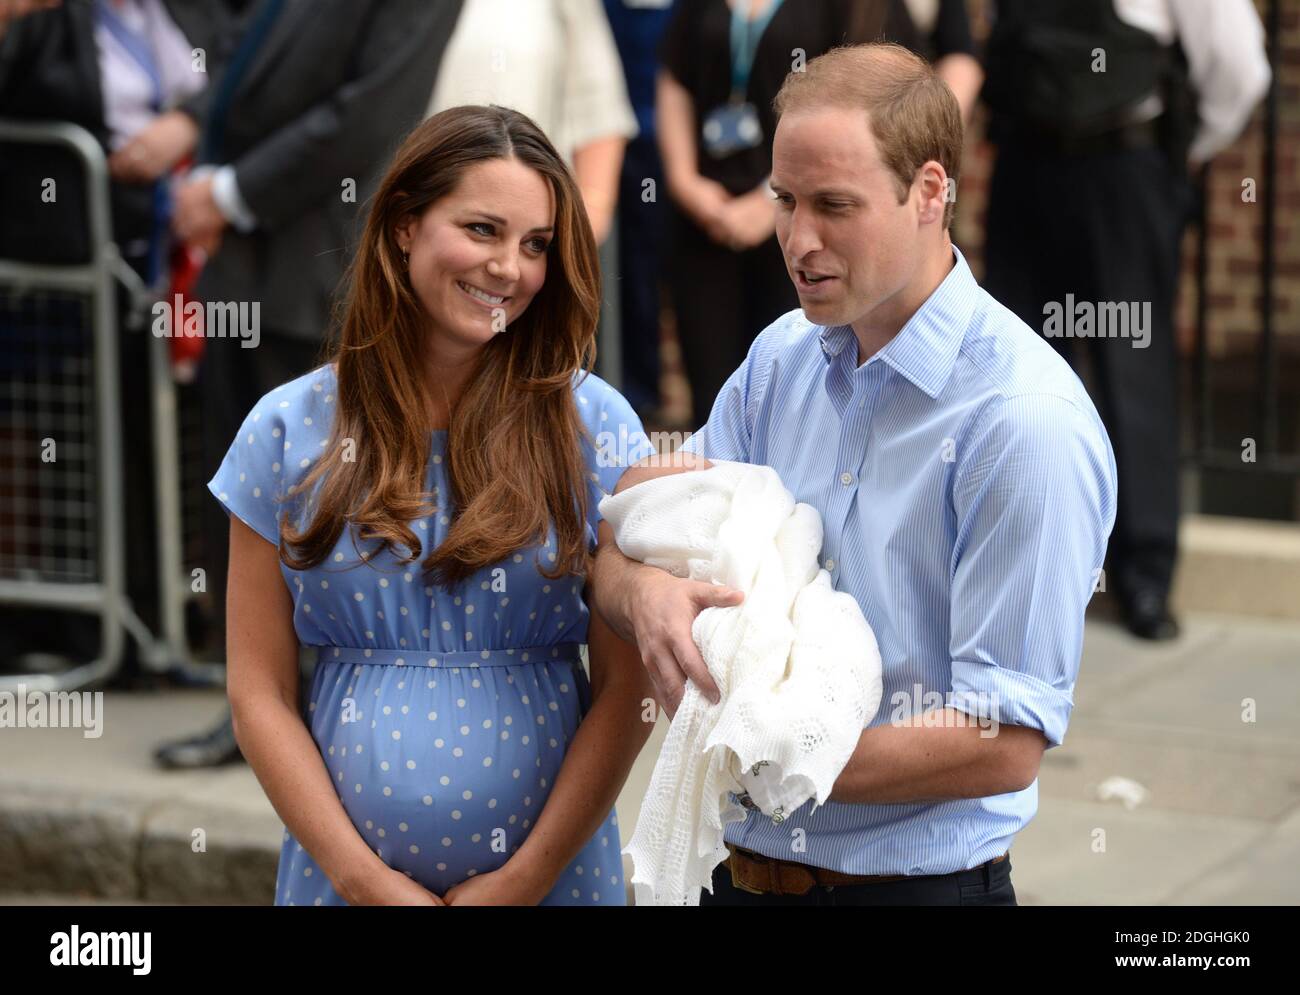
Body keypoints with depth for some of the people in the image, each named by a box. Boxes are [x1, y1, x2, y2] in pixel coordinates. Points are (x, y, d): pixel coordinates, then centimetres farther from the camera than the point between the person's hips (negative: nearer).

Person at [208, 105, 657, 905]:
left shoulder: (593, 426, -3)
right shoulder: (288, 429, 0)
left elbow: (629, 687, -5)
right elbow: (260, 694, -1)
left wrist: (525, 877, -12)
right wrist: (363, 878, -9)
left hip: (549, 870, -1)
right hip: (346, 873, 1)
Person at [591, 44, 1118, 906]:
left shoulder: (1029, 422, -19)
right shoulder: (783, 357, 4)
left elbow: (1004, 745, -21)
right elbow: (618, 550, 4)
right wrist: (642, 592, -19)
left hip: (919, 881, -6)